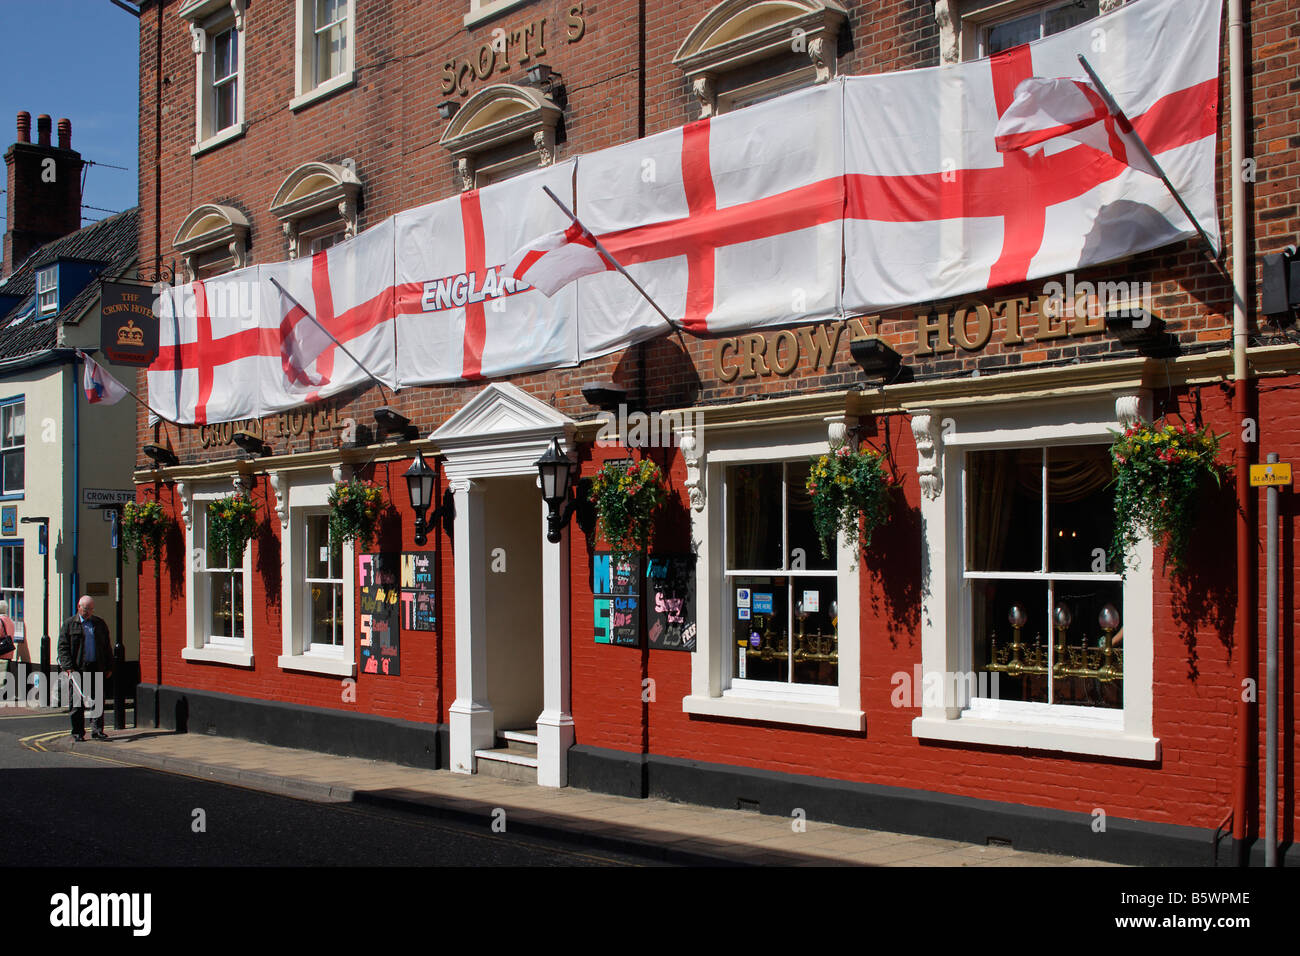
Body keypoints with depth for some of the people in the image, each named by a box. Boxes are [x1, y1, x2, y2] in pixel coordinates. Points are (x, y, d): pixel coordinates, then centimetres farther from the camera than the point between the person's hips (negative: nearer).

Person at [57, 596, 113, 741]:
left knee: (98, 700, -1)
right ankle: (78, 732, 10)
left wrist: (109, 668, 10)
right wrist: (68, 667, -12)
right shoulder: (69, 624, 6)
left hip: (96, 668, 2)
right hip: (77, 669, -2)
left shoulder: (100, 624, 15)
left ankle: (97, 730, 2)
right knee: (77, 702, 2)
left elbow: (107, 646, 17)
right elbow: (63, 647, 0)